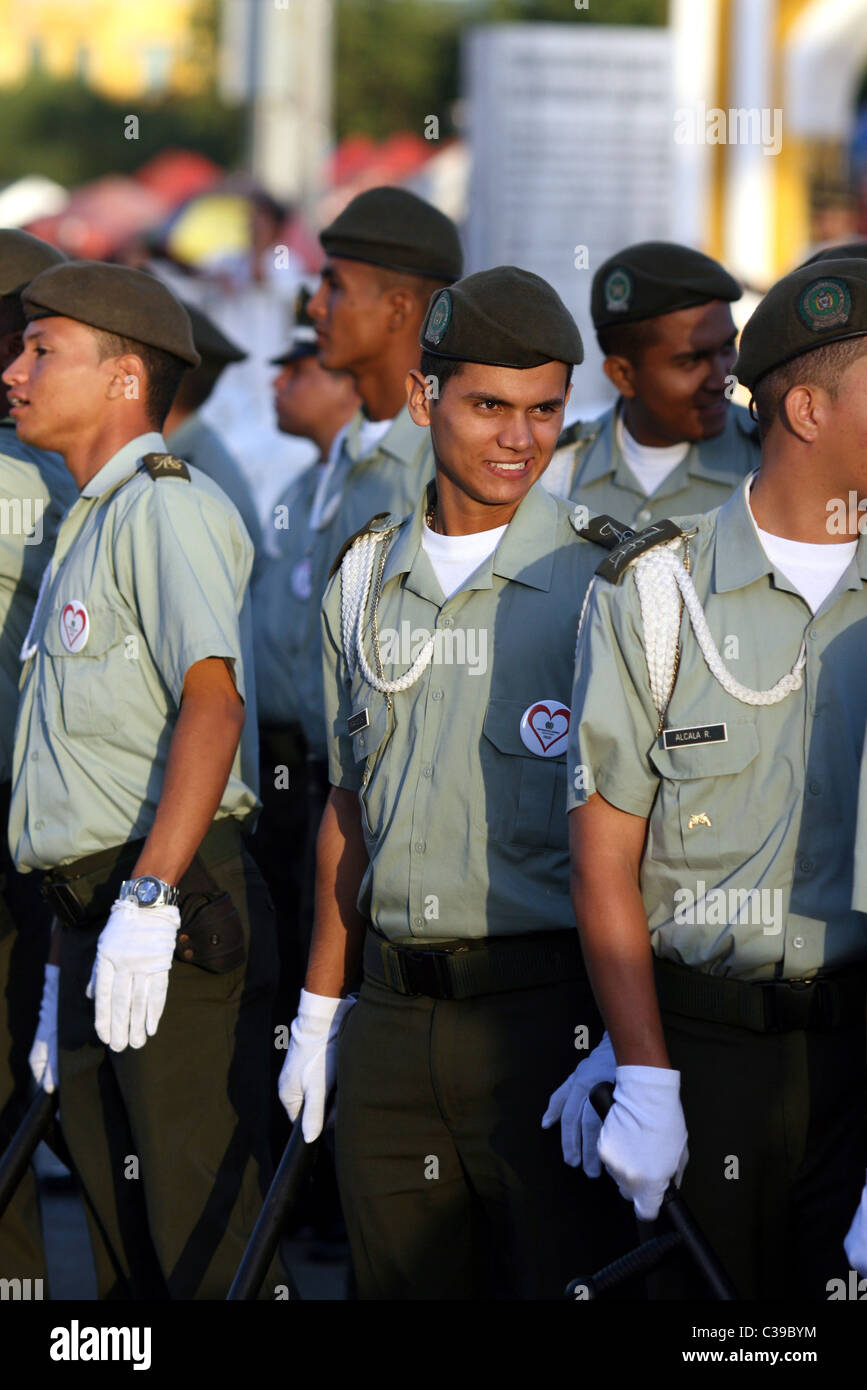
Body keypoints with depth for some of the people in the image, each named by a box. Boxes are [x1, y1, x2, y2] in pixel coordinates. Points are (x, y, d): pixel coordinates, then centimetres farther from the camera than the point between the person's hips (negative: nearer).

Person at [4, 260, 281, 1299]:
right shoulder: (86, 526, 23)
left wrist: (148, 900, -30)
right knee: (127, 1239, 10)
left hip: (173, 913, -10)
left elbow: (213, 705, -22)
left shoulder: (167, 507, -8)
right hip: (93, 914, 10)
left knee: (207, 1235, -10)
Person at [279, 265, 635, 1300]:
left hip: (549, 1008, -5)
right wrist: (319, 1011, 18)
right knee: (400, 1286, 8)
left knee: (560, 1279, -6)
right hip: (389, 1014, 5)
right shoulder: (366, 582, 12)